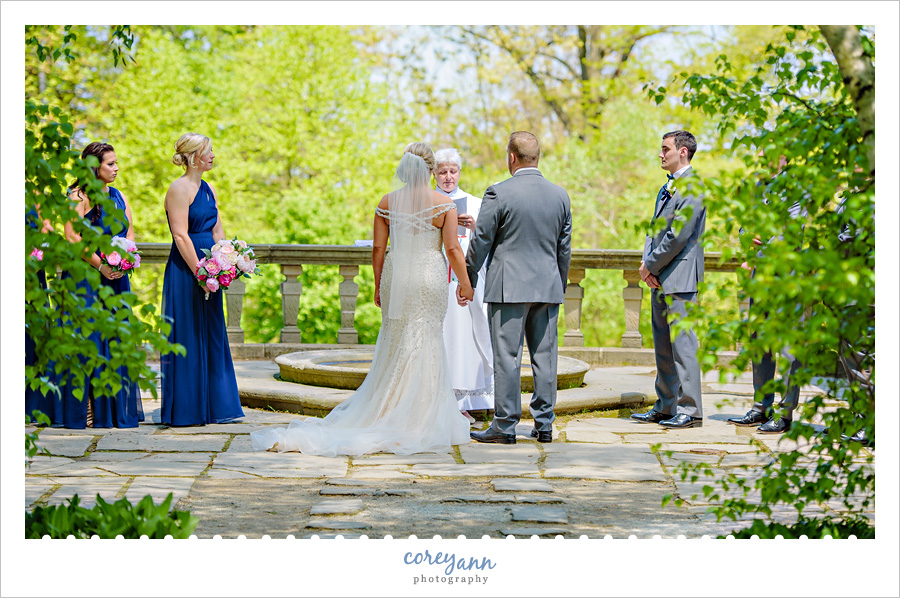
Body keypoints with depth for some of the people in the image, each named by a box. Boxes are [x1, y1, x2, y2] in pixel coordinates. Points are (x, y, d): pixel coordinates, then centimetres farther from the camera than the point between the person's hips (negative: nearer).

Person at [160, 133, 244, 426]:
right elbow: (181, 236, -17)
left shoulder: (208, 189, 15)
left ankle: (212, 407, 16)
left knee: (212, 336, 10)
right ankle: (186, 410, 2)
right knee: (188, 337, -4)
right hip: (185, 271, -9)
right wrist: (199, 272, -20)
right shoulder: (180, 188, -11)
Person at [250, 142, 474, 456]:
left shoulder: (387, 202, 3)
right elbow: (452, 248, -8)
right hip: (430, 277, -3)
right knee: (425, 345, 2)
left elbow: (378, 248, 4)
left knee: (395, 345, 12)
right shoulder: (444, 204, -5)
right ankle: (419, 421, 5)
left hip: (395, 276, 3)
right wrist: (465, 284, 3)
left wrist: (379, 285, 13)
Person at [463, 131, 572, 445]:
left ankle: (505, 426, 1)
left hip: (509, 288, -5)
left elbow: (481, 242, -5)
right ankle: (544, 424, 12)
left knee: (507, 357, -1)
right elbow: (565, 248, 12)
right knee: (545, 356, 8)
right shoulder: (560, 195, 6)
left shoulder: (498, 193, -9)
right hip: (548, 288, 5)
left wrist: (468, 281, 6)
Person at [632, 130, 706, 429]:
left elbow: (679, 235, -18)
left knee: (682, 343, -7)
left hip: (680, 278, -10)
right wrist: (647, 264, 2)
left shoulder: (693, 186, -11)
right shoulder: (667, 188, 20)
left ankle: (690, 410, -3)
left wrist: (651, 265, -10)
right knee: (663, 346, 12)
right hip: (660, 280, 10)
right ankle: (665, 407, 19)